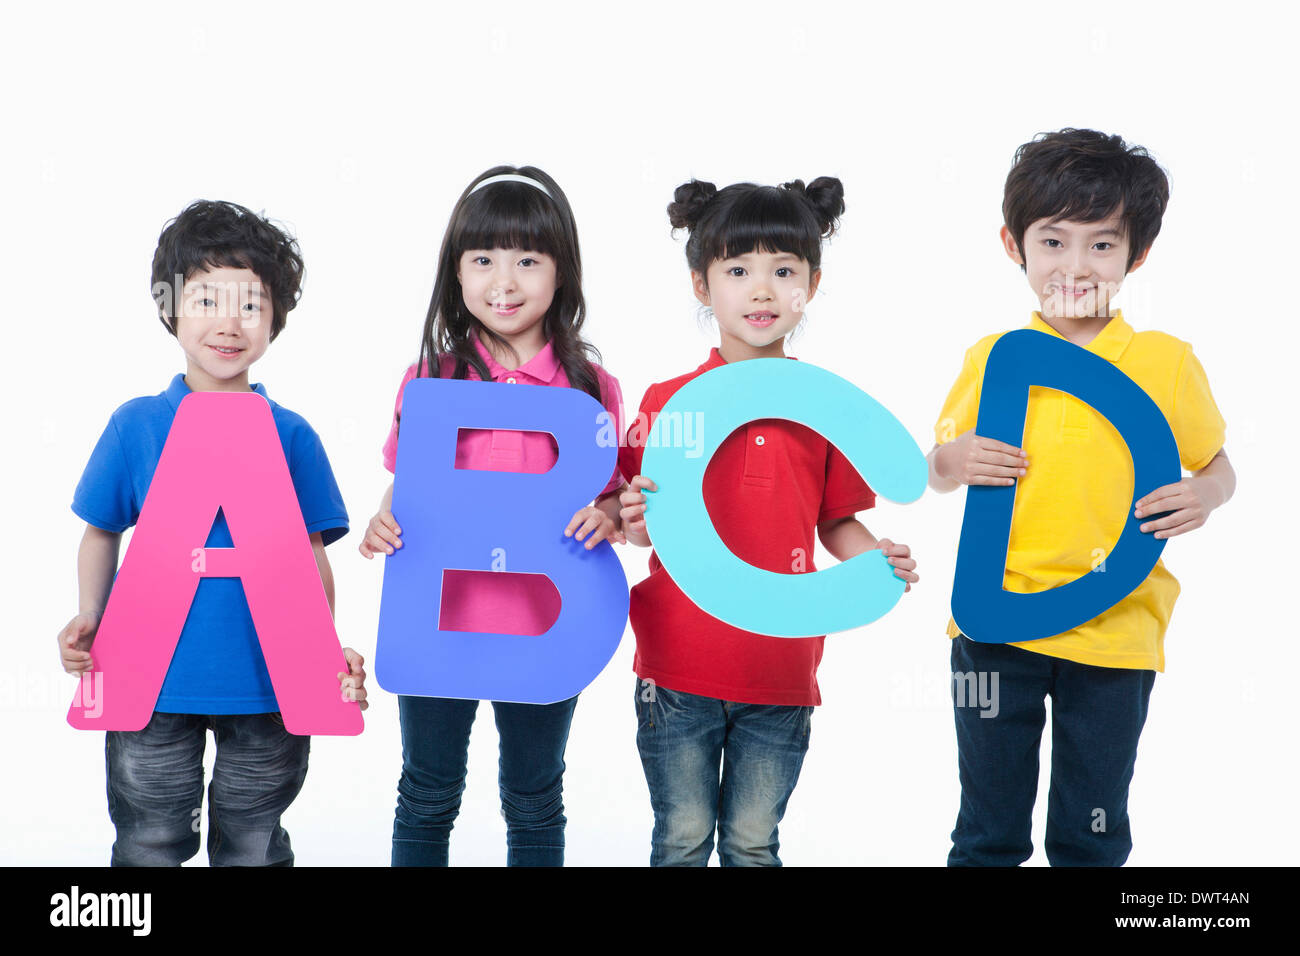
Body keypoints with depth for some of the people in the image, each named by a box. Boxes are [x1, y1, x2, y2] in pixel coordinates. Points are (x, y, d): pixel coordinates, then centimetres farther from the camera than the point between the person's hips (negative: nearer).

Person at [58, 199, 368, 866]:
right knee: (149, 846, 13)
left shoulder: (291, 435, -1)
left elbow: (311, 556, 1)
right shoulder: (136, 424, 0)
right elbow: (102, 532, 10)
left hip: (267, 686, 0)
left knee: (253, 847, 15)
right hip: (152, 681, 0)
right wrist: (88, 619, -5)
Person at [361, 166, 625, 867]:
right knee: (426, 800, 17)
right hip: (437, 623, 1)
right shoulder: (429, 379, -2)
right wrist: (382, 526, -16)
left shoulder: (591, 388, -4)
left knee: (535, 804, 17)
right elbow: (404, 489, 5)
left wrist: (608, 516, -19)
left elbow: (609, 495, 3)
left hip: (543, 631, 0)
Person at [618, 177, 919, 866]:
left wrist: (878, 557, -11)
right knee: (682, 843, 11)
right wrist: (634, 526, -22)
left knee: (752, 843, 14)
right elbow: (645, 527, 0)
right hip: (678, 669, -1)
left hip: (779, 672, 1)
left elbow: (836, 522, 8)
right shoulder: (666, 401, -2)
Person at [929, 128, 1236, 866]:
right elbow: (940, 470, 11)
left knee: (1092, 839, 13)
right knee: (989, 835, 14)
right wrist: (952, 463, -12)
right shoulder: (994, 357, 2)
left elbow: (1217, 466, 7)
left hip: (1115, 634, -1)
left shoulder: (1168, 362, -2)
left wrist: (1206, 494, -15)